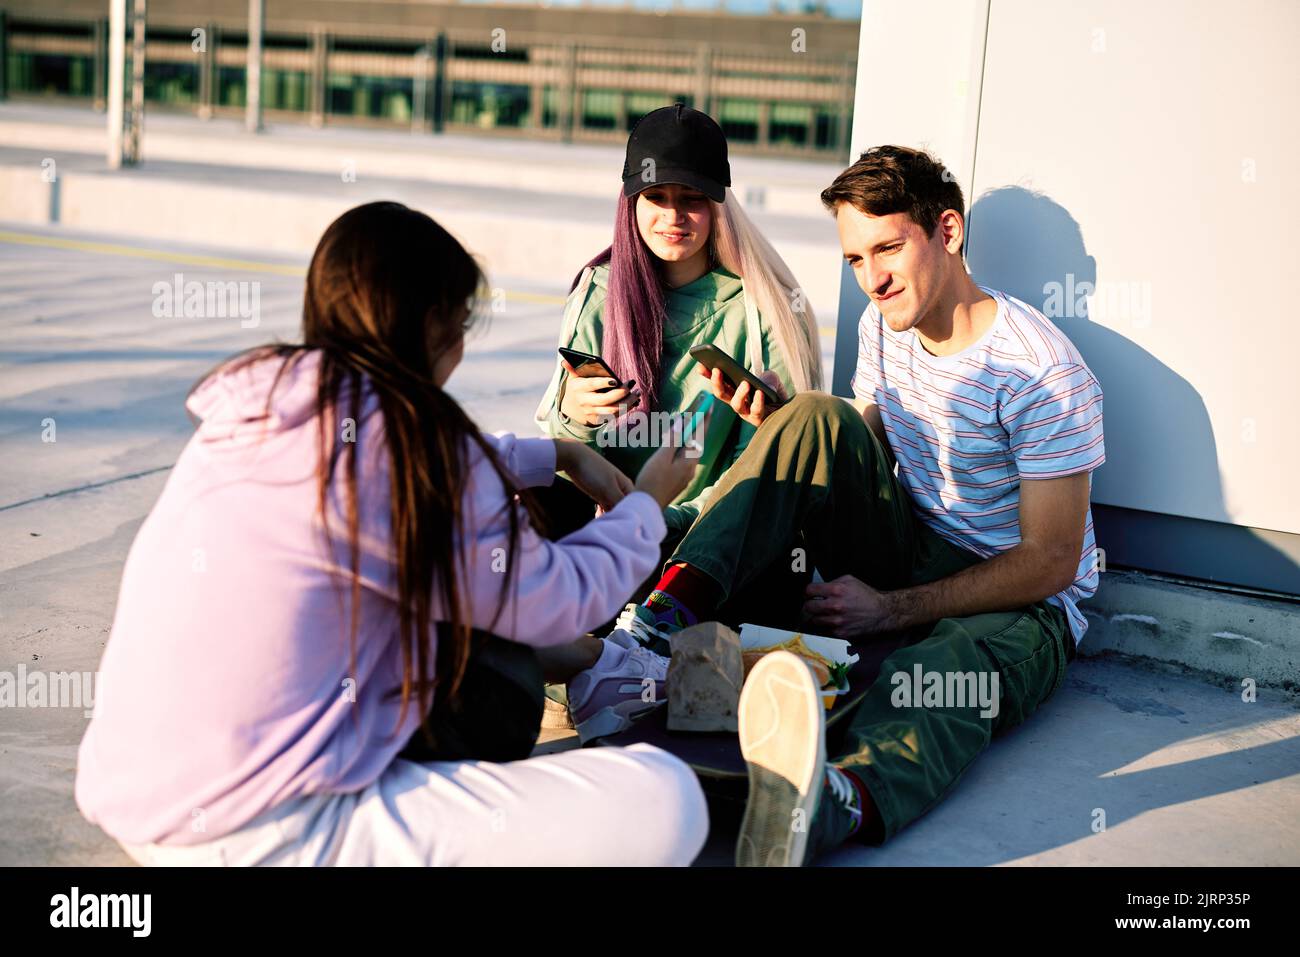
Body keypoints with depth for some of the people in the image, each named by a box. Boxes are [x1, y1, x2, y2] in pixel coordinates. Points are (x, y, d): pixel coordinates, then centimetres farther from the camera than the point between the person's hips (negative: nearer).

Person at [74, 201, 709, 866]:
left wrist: (559, 453, 33)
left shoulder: (260, 397, 7)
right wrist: (645, 508, 16)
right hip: (250, 836, -9)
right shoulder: (402, 432, -16)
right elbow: (562, 603, -2)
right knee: (664, 801, -14)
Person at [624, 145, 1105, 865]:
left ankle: (835, 803, -75)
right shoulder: (883, 325, 4)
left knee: (947, 670, -42)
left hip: (1020, 604, -6)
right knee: (819, 417, -18)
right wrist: (775, 425, -8)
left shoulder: (1044, 372, -18)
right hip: (906, 557, 6)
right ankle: (665, 614, -33)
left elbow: (1051, 564, -18)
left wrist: (890, 610, -23)